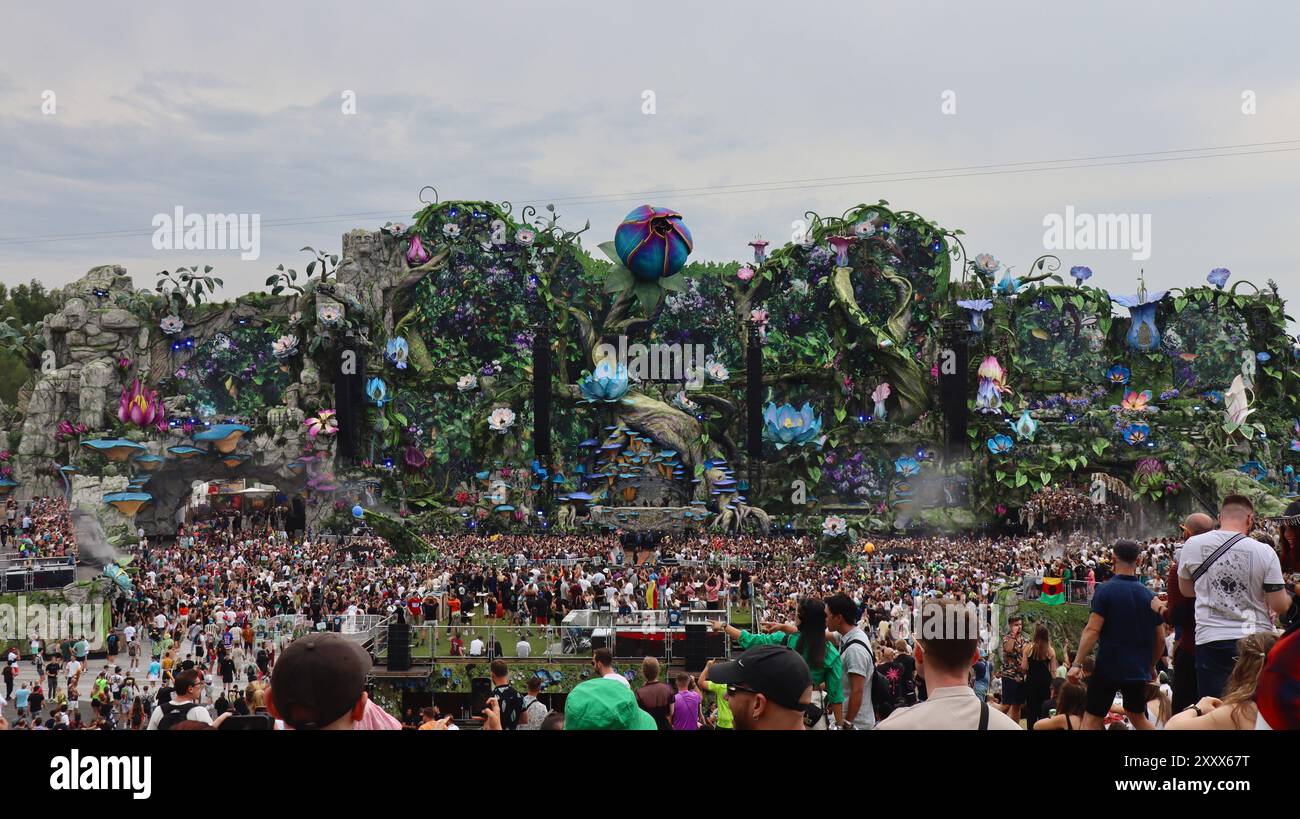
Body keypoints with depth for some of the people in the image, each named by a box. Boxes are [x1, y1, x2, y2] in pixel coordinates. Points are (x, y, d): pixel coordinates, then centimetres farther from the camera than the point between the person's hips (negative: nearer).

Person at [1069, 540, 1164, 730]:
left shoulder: (1105, 590, -10)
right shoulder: (1149, 596, 4)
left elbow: (1093, 630, -17)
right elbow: (1160, 639, 9)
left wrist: (1077, 663, -15)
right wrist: (1152, 666, 24)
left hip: (1109, 667, -4)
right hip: (1138, 670, 4)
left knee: (1092, 718, 2)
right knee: (1138, 717, 20)